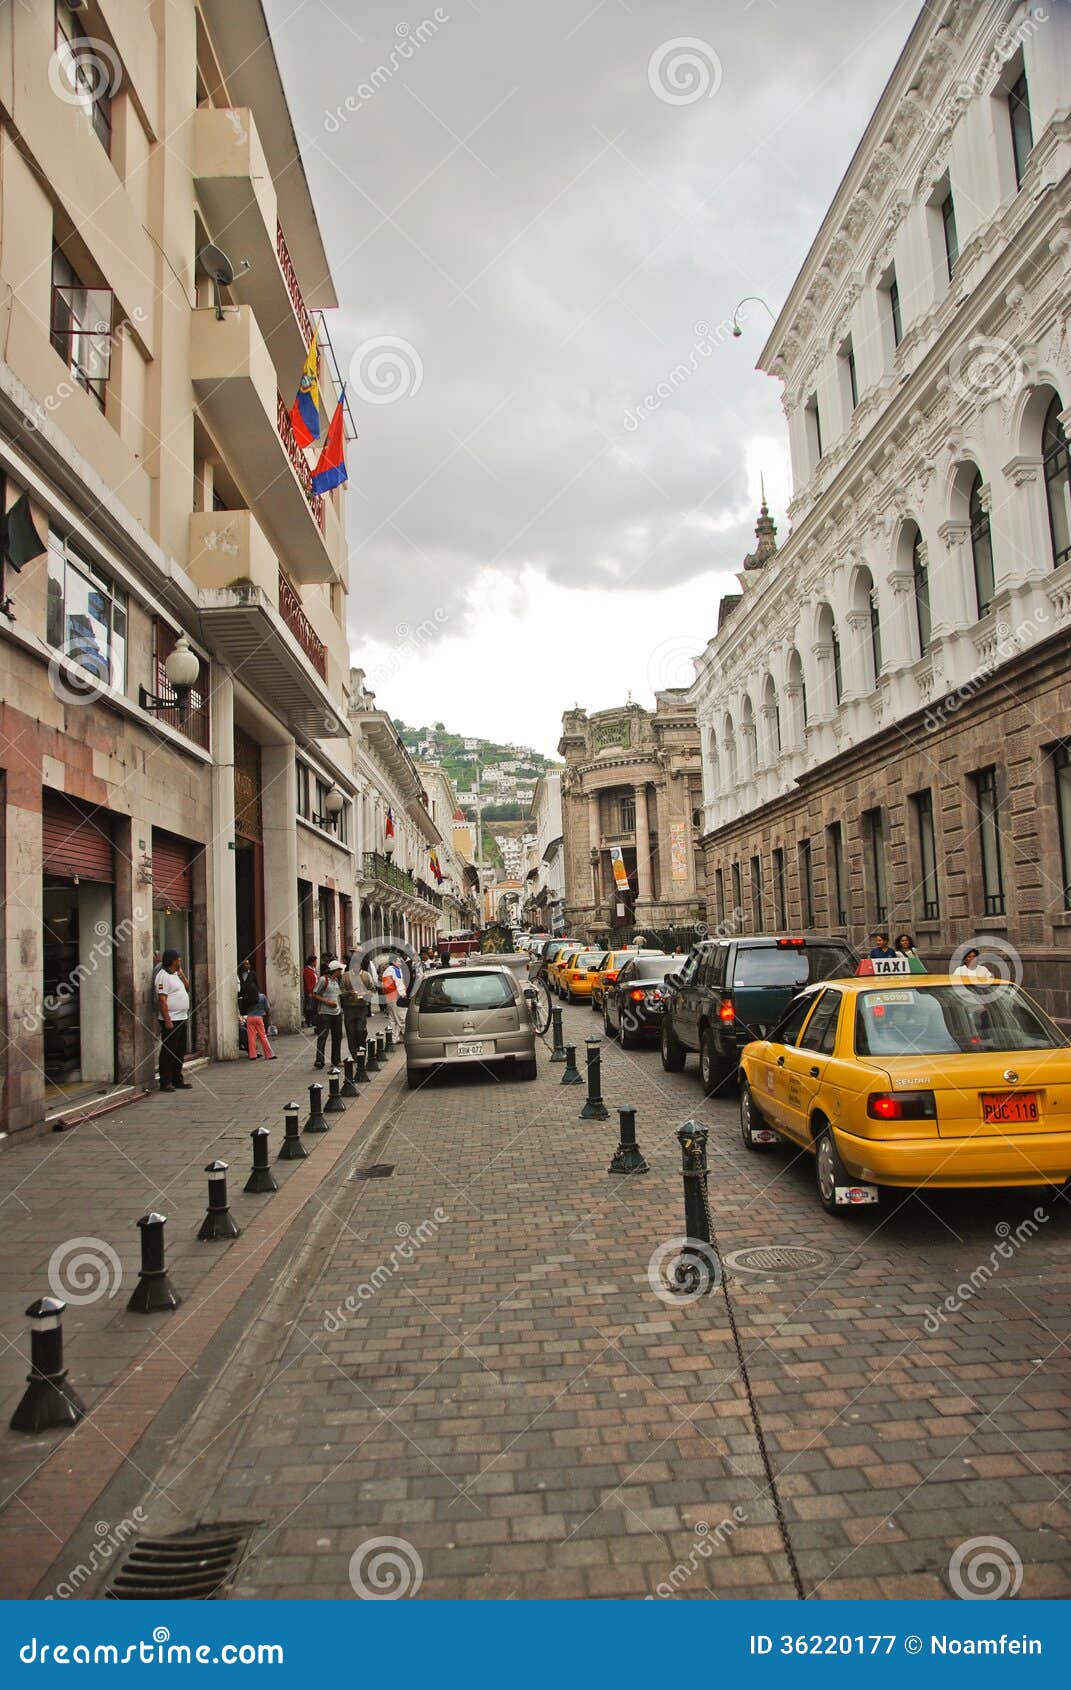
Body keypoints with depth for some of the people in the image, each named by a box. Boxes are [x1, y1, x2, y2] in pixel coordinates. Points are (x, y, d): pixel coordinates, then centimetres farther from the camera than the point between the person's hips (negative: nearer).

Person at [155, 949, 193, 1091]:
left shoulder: (175, 975, 15)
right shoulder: (163, 976, -14)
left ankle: (177, 1080, 21)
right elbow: (162, 1000, -19)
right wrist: (167, 1020, -23)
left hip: (182, 1019, 9)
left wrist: (181, 973, 9)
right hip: (171, 1021, -9)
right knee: (168, 1053, -5)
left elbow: (187, 988, 22)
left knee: (180, 1052, 13)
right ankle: (165, 1083, -1)